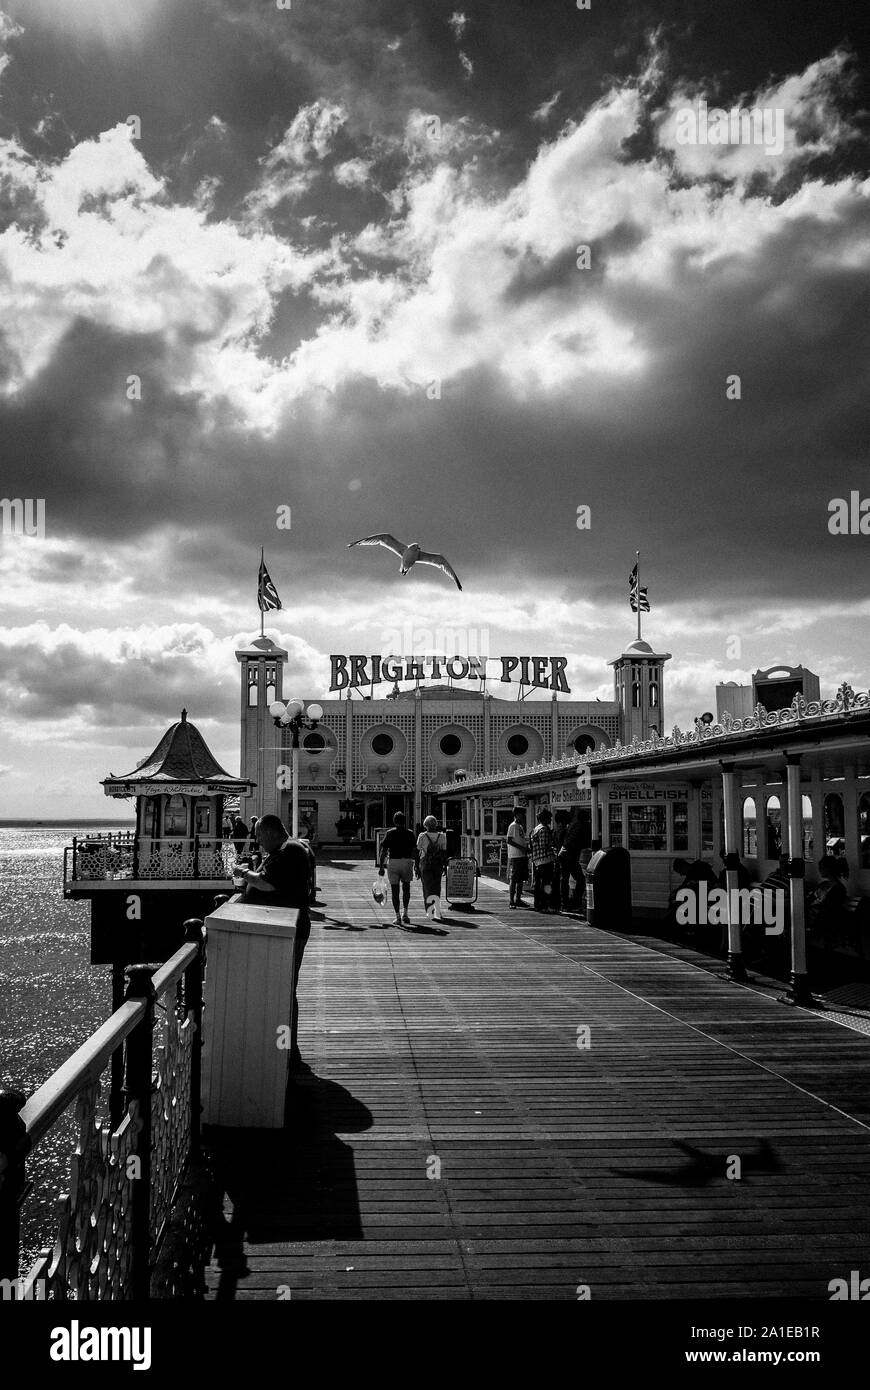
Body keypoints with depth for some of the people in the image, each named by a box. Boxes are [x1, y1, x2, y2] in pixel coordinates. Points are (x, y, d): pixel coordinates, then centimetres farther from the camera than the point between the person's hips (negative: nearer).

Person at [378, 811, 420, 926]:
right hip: (407, 862, 1)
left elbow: (383, 851, -4)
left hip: (393, 862, -1)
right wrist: (417, 866, 6)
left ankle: (398, 917, 2)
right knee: (406, 888, 17)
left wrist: (381, 867, -2)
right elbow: (415, 851, 0)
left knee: (395, 890, 4)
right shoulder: (409, 833, 5)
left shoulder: (390, 833, 2)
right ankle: (405, 913, 5)